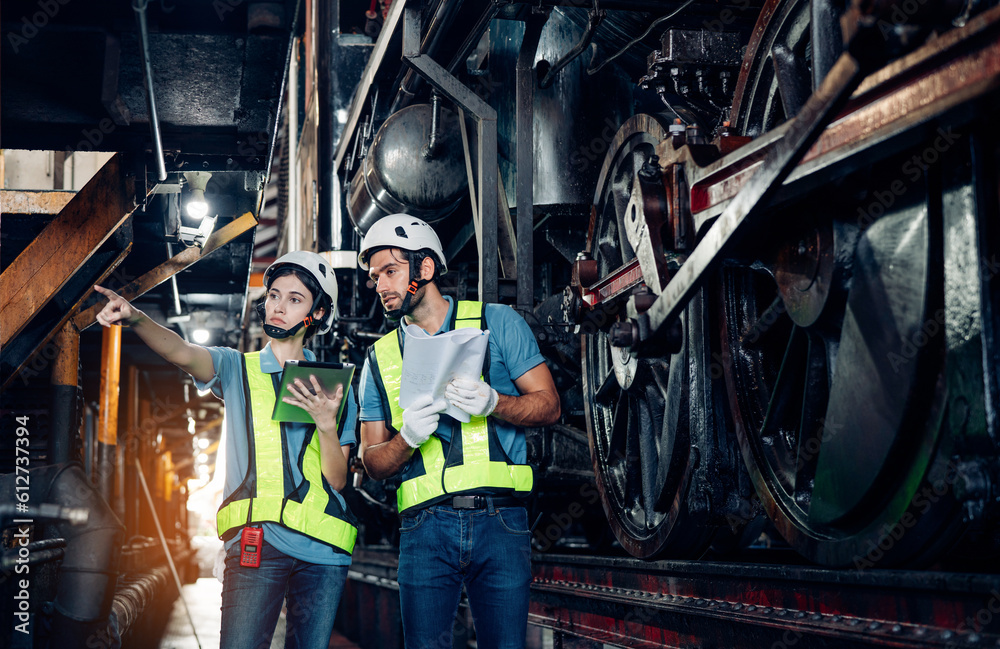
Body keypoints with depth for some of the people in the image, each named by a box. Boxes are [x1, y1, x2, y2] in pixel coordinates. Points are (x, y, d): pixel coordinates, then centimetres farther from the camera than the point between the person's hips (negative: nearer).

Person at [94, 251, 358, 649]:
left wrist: (327, 423, -11)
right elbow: (183, 353, -11)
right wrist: (134, 318, -30)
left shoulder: (333, 387, 13)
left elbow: (337, 481, 7)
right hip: (257, 540, -2)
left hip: (323, 548, 2)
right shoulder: (238, 369, 11)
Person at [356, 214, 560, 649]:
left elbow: (548, 404, 4)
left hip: (498, 519, -2)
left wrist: (493, 403, -15)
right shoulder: (380, 359, 15)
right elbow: (373, 463, 12)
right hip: (425, 527, 2)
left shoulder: (496, 323, 8)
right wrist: (407, 438, -10)